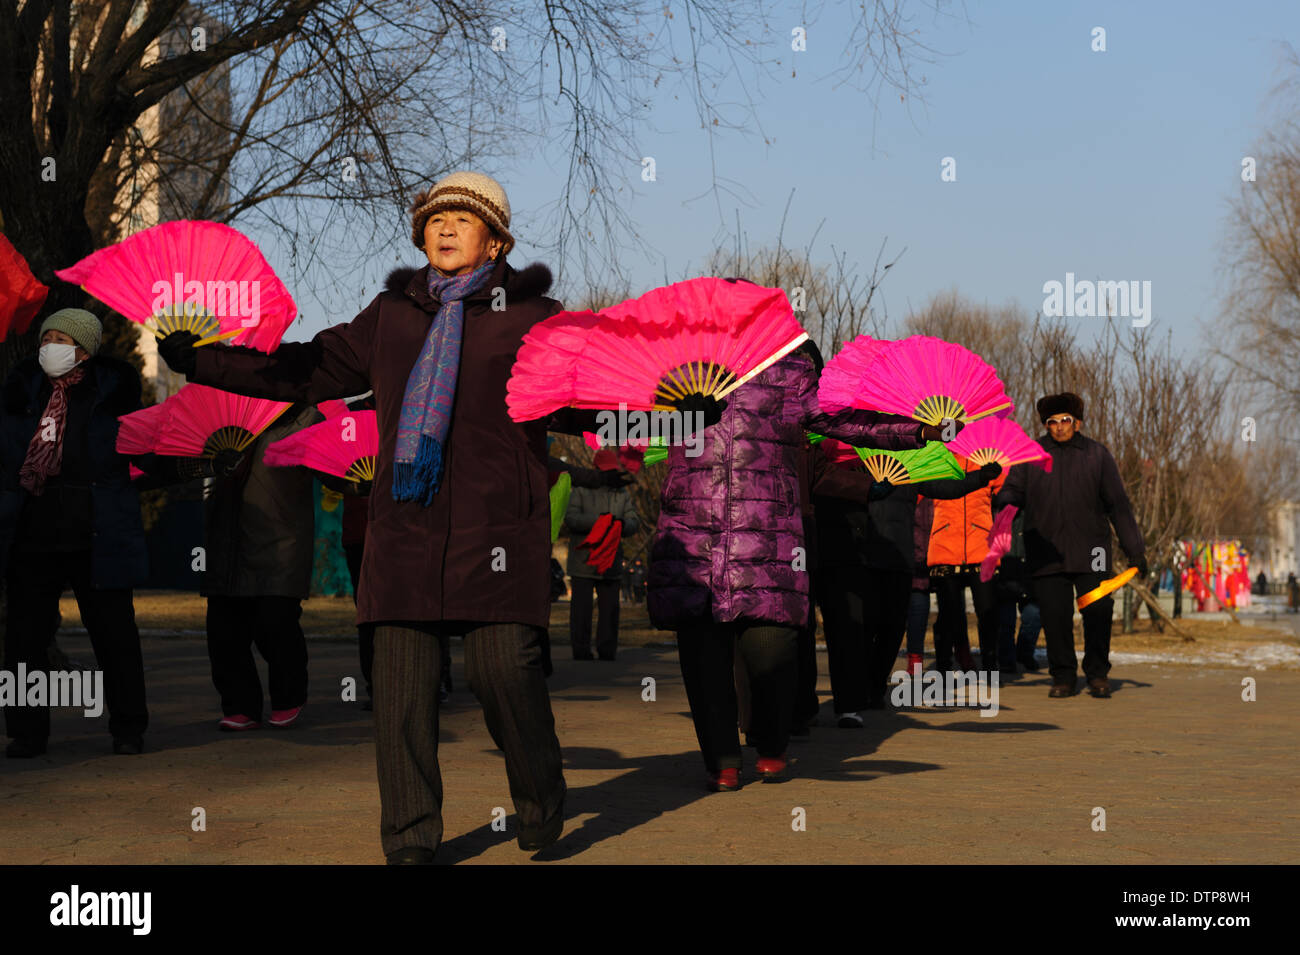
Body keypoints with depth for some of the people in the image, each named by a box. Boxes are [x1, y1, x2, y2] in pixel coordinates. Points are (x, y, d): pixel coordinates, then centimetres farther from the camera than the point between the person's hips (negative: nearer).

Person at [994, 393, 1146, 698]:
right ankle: (1063, 677, 12)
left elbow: (1118, 504, 9)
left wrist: (1135, 550, 5)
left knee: (1098, 611, -7)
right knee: (1055, 616, -2)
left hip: (1089, 550, 0)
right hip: (1046, 552, 0)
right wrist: (1004, 502, -20)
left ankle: (1097, 673, 10)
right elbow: (1012, 490, 6)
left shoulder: (1097, 455, 8)